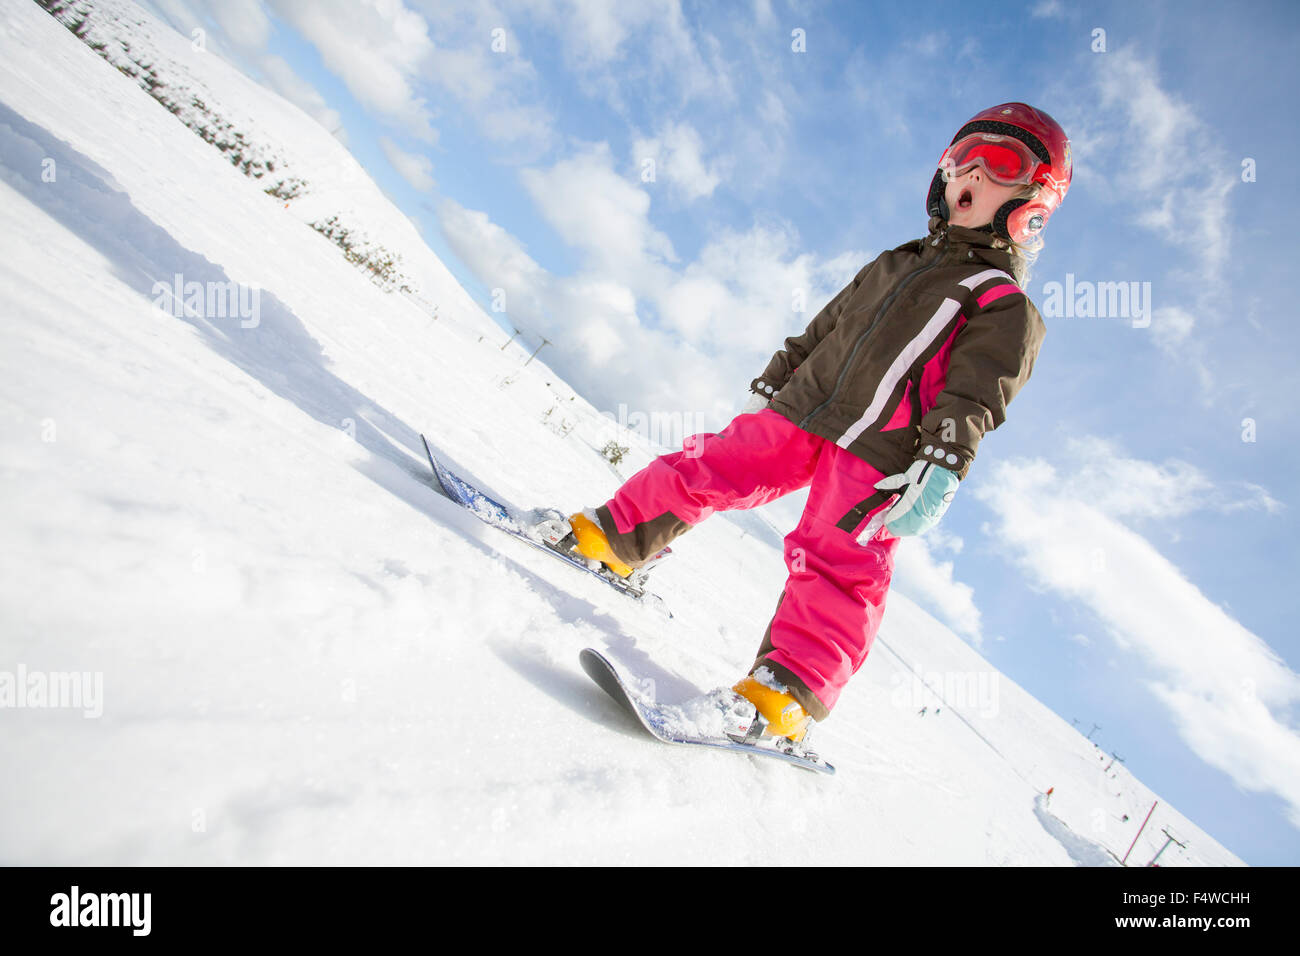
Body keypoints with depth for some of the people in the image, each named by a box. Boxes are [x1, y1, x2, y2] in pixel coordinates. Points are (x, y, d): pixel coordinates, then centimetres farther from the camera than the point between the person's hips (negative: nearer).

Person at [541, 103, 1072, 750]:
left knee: (837, 565, -18)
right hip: (799, 410, 6)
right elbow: (822, 329, 30)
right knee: (707, 469, 3)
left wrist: (943, 469, -23)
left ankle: (794, 691, -22)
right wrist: (770, 383, 30)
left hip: (875, 453, -6)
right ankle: (615, 536, 17)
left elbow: (972, 398, -10)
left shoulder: (1006, 307, 4)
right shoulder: (894, 265, 24)